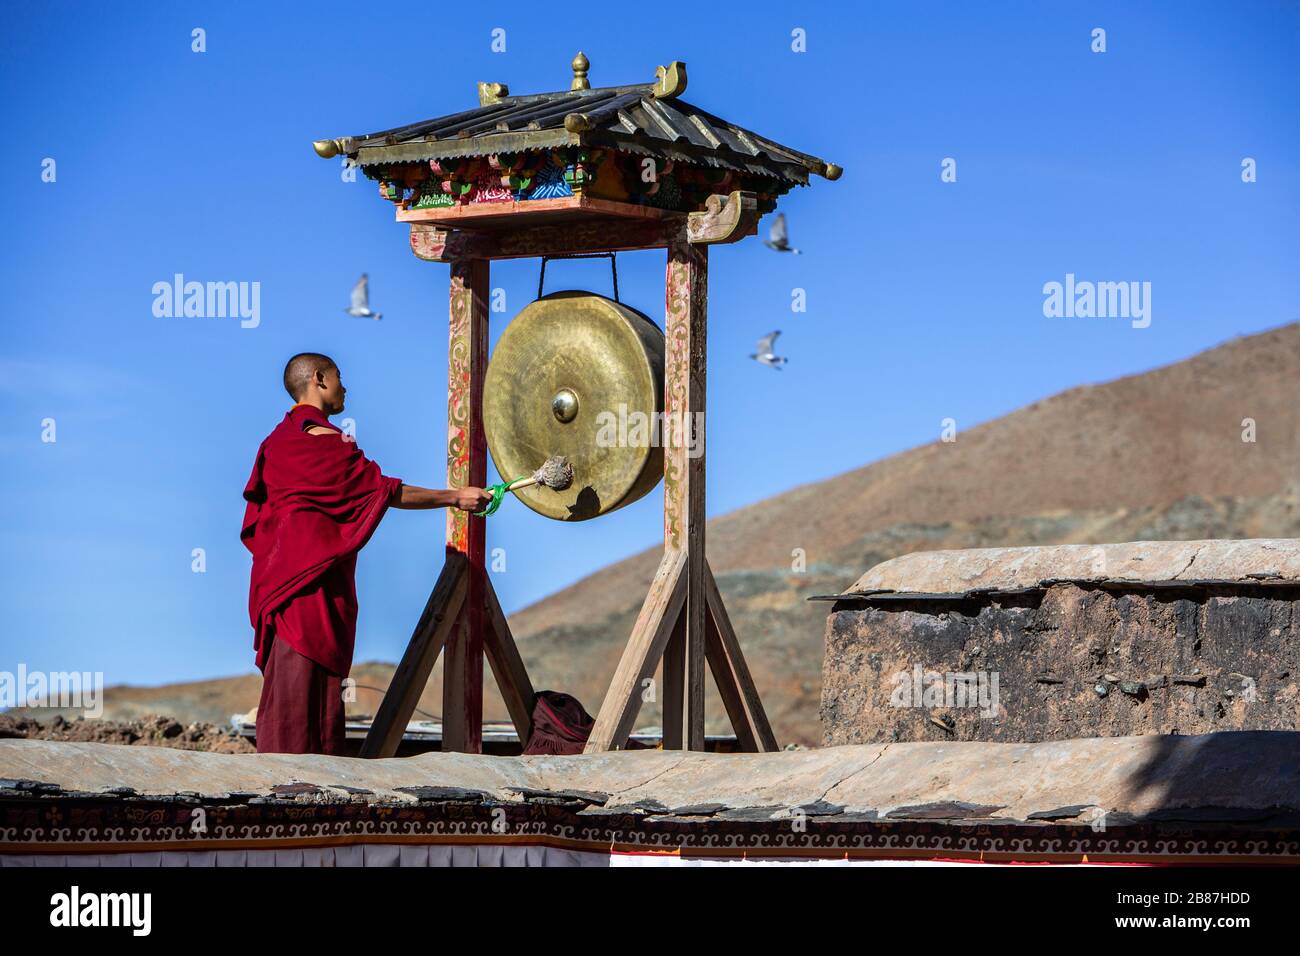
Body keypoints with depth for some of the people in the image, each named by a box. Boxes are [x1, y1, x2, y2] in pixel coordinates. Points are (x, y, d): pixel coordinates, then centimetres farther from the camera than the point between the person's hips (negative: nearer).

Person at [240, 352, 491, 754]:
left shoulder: (277, 438, 18)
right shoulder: (323, 436, -10)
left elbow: (258, 504, 21)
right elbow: (383, 491, -12)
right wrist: (454, 497, -7)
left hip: (278, 570, 9)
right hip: (312, 576, -9)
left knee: (286, 681, 10)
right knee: (305, 681, -10)